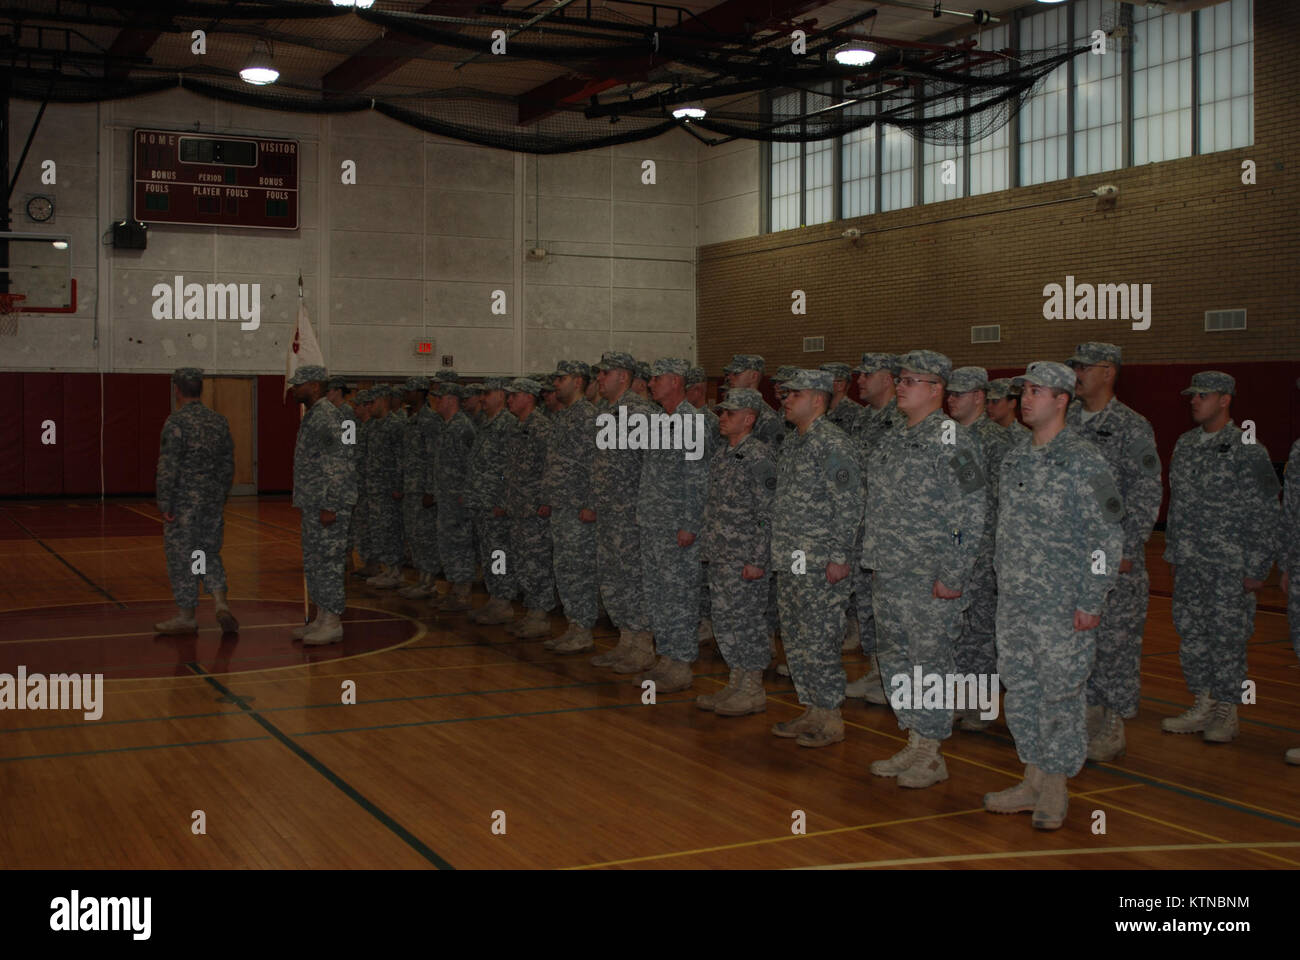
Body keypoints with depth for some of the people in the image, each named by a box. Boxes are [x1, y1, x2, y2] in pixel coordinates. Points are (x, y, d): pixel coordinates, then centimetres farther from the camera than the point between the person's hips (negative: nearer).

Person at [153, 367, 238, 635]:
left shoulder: (176, 422, -13)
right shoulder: (219, 421, 6)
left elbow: (167, 468, -17)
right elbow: (228, 464, 11)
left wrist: (165, 504, -11)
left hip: (184, 503, -6)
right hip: (213, 501, 6)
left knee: (181, 558, 4)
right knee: (210, 555, 16)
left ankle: (186, 617, 11)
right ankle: (220, 604, 0)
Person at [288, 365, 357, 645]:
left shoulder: (326, 417, -16)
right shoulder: (312, 416, 16)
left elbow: (341, 462, -22)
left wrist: (330, 506, -23)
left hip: (326, 505, -11)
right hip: (312, 504, 11)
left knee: (327, 562, -6)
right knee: (313, 562, 14)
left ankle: (333, 623, 0)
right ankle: (322, 619, 22)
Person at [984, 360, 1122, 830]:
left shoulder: (1083, 461, -11)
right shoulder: (1015, 458, 11)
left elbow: (1107, 536, -12)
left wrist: (1091, 601, -15)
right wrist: (1004, 579, 16)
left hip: (1063, 603, -7)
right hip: (1014, 599, 7)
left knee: (1060, 691, 1)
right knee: (1020, 686, 11)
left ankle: (1055, 790, 13)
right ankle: (1034, 781, 23)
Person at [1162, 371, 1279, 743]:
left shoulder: (1247, 449, -9)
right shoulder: (1185, 445, 10)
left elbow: (1265, 514, -9)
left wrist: (1257, 569, -11)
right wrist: (1172, 552, 16)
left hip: (1230, 566, -6)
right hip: (1190, 564, 6)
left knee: (1228, 636, 1)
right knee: (1191, 633, 10)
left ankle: (1226, 713, 13)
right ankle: (1204, 707, 22)